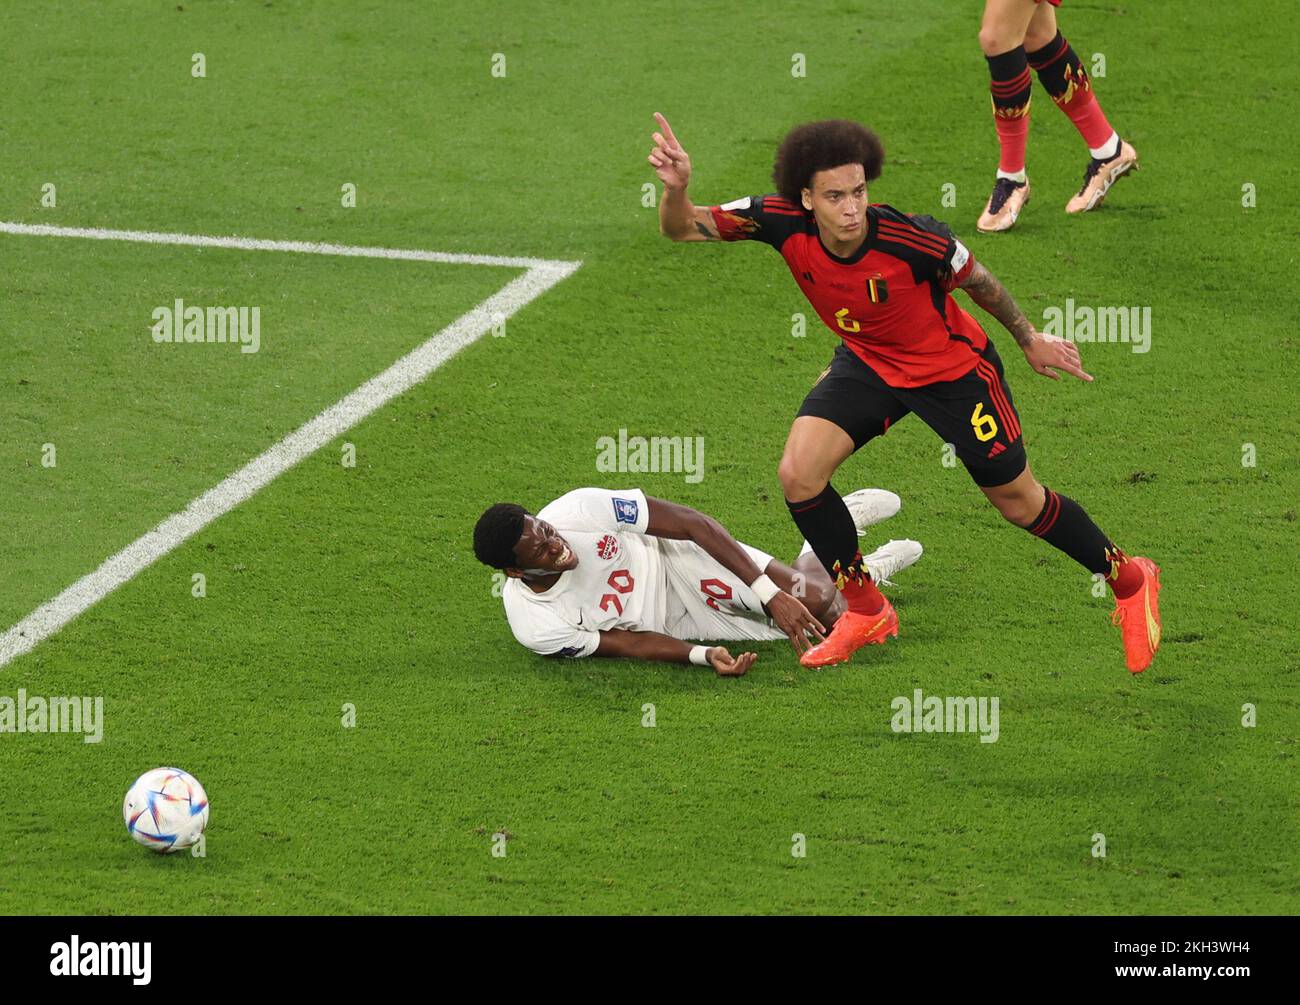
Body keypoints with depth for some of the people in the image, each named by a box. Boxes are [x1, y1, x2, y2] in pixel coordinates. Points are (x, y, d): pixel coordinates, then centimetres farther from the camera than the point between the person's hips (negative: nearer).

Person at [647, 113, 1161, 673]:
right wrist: (675, 188, -46)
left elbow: (977, 281, -14)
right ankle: (866, 612, 8)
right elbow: (681, 228, -23)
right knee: (797, 474, -14)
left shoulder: (911, 237, -35)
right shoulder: (784, 224, -26)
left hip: (953, 367, -4)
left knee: (1018, 502, 7)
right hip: (868, 363, 4)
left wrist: (1031, 341, 1)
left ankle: (1128, 580, 34)